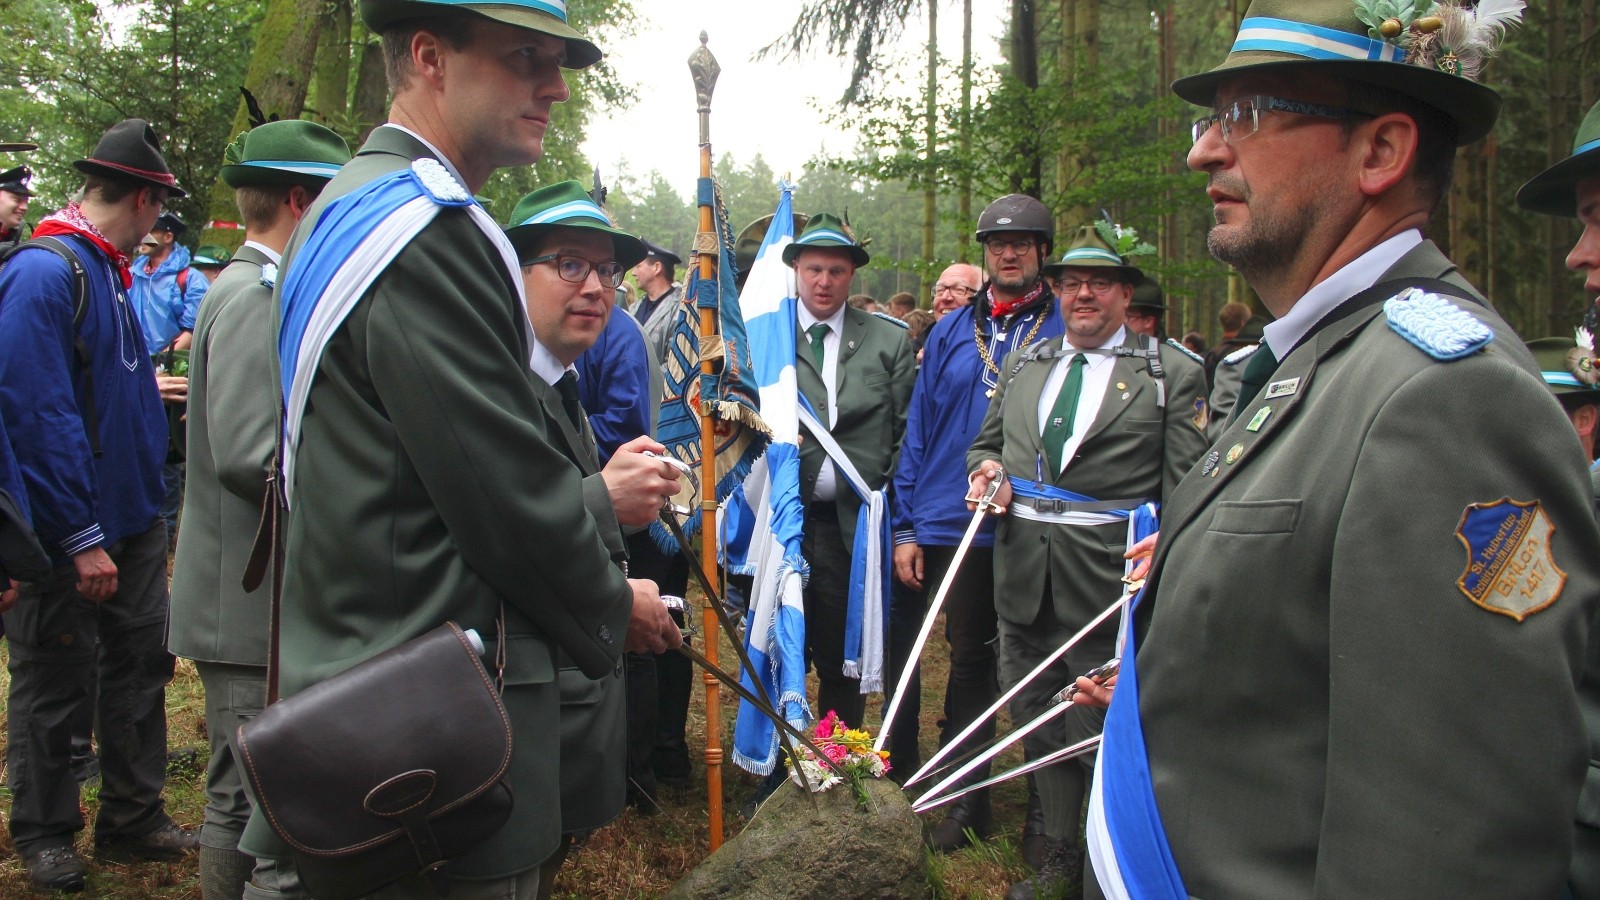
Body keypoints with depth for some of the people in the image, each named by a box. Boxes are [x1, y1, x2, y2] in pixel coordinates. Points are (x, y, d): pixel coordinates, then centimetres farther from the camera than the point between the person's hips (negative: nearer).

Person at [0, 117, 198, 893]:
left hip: (129, 522, 9)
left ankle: (133, 816, 30)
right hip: (68, 535, -9)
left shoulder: (110, 271, 10)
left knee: (139, 666, 15)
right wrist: (82, 540, -23)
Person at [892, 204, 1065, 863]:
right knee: (968, 662, 13)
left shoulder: (1069, 329, 0)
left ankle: (1045, 811, 21)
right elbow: (920, 428, 7)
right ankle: (967, 801, 26)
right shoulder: (951, 330, 9)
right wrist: (906, 526, 2)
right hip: (955, 529, 3)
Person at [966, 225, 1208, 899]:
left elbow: (1186, 491, -6)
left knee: (1103, 730, 2)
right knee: (1038, 724, 14)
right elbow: (987, 441, 26)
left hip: (1109, 574, -5)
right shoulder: (1023, 362, 15)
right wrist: (986, 467, 2)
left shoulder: (1174, 372, -1)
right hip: (1024, 572, 5)